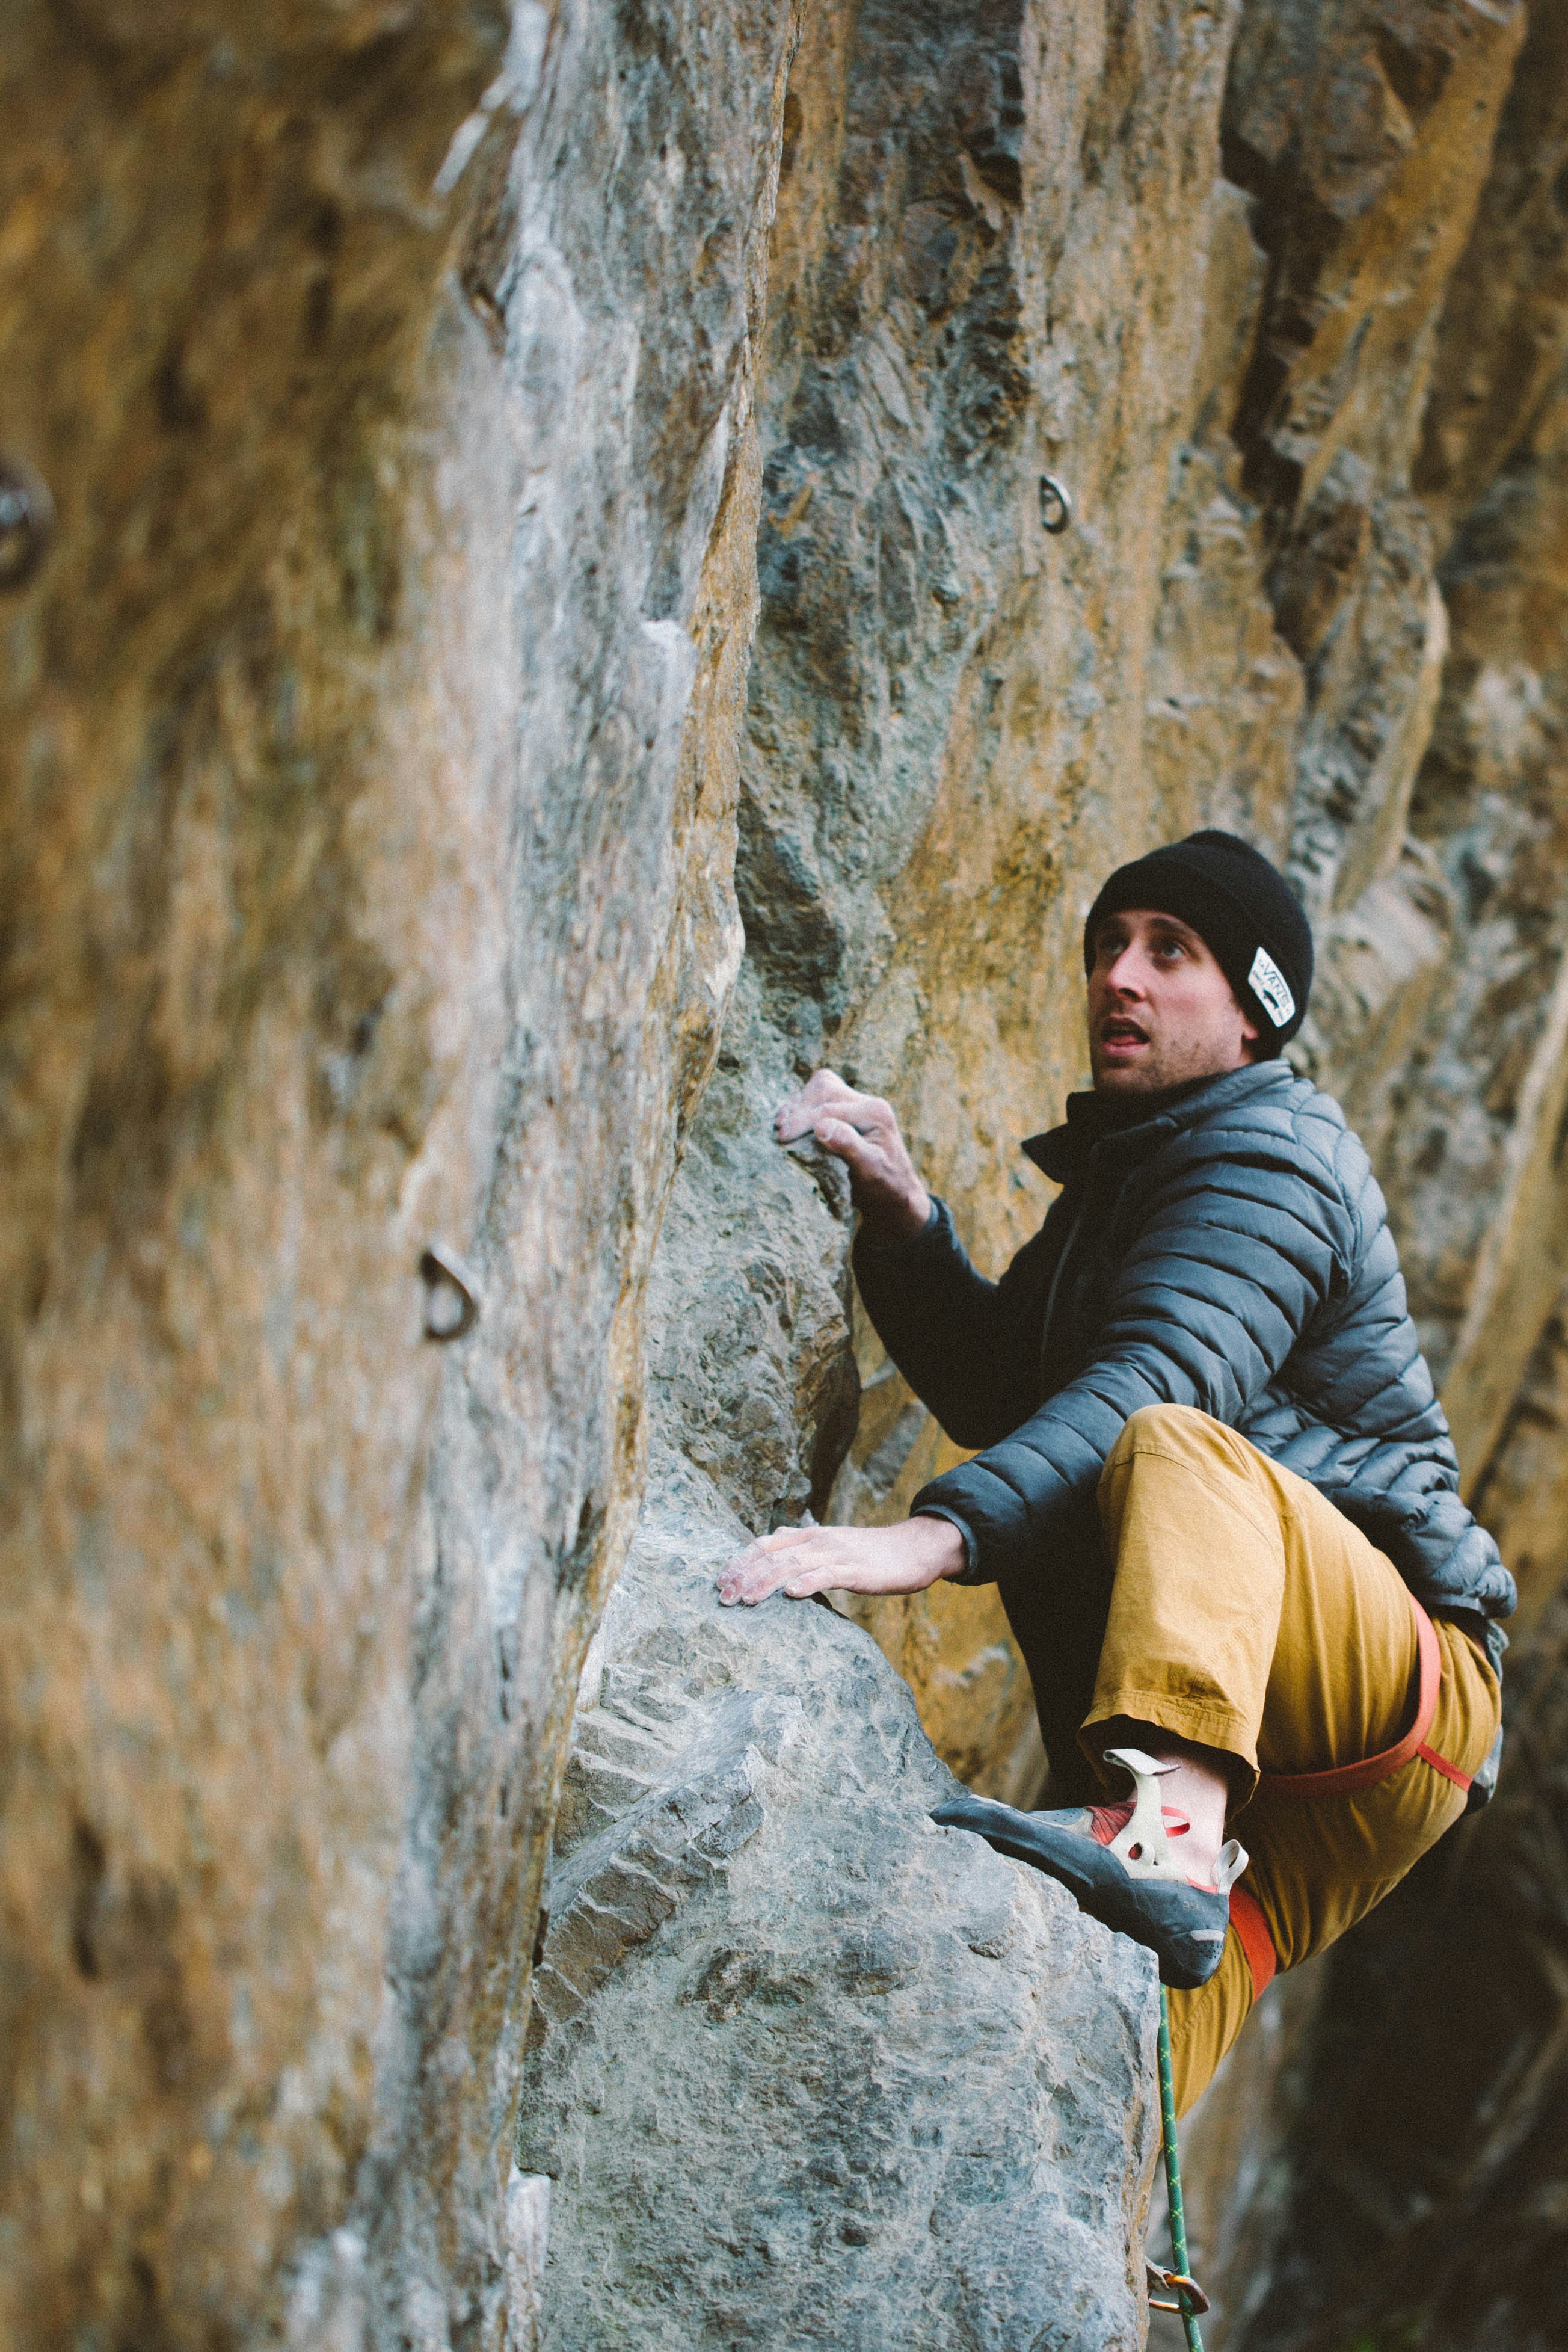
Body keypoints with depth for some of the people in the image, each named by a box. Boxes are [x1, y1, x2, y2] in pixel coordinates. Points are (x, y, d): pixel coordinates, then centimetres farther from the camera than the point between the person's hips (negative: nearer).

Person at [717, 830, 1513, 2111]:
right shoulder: (1120, 1166, 23)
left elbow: (1162, 1379, -26)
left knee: (1174, 1449, -38)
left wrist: (934, 1535, -41)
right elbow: (1000, 1393, 20)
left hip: (1399, 1685, -8)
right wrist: (904, 1215, 2)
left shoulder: (1267, 1151, -6)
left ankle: (1173, 1838, -57)